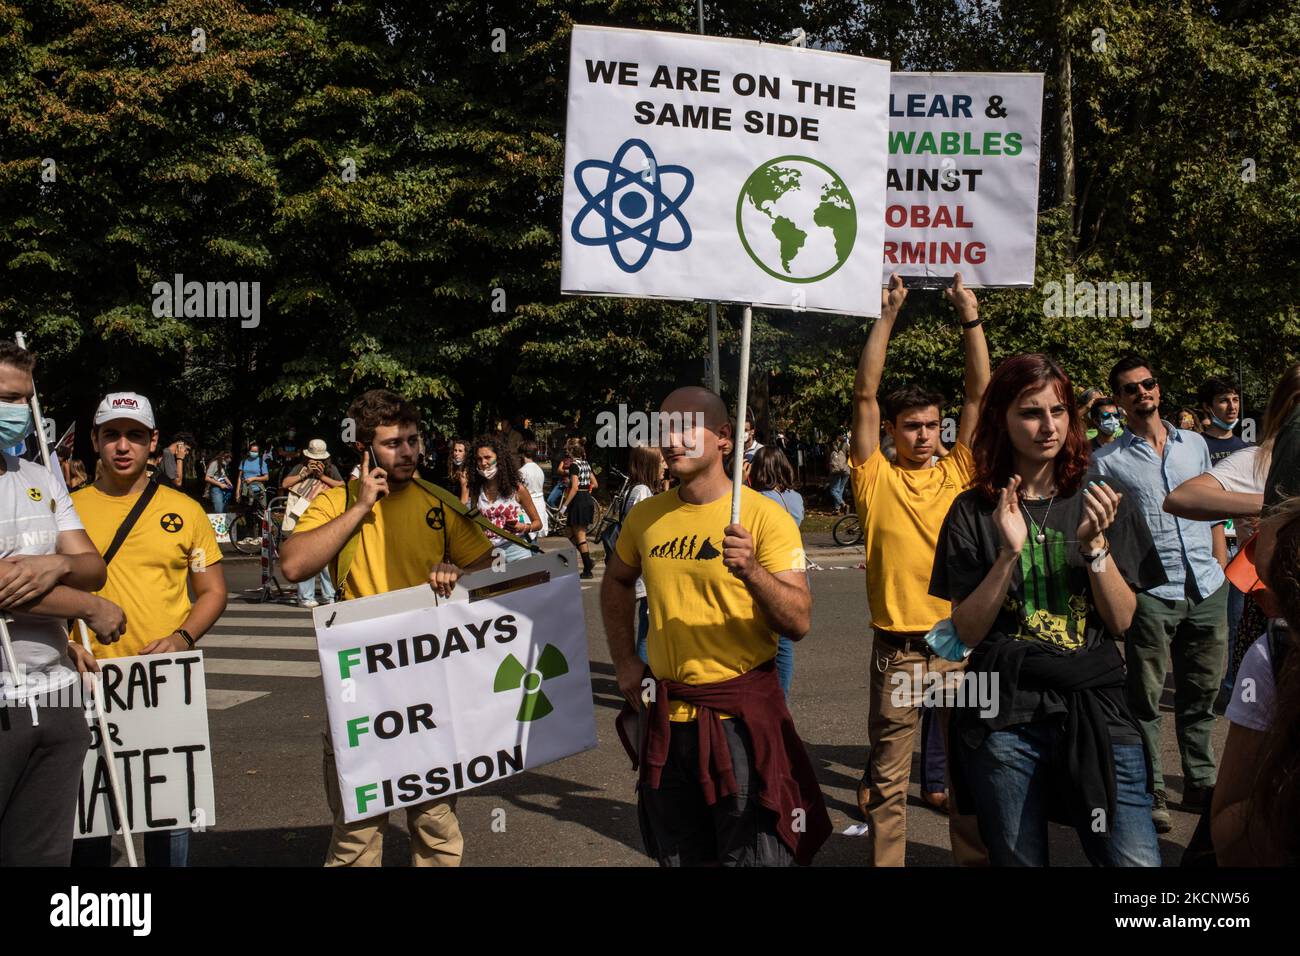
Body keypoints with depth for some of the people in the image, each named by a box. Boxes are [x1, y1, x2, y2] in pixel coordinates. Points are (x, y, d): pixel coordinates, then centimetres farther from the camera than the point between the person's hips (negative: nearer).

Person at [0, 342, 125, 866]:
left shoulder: (43, 481, 14)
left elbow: (94, 568, 10)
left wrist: (59, 565, -14)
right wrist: (94, 609, -8)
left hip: (55, 694, 6)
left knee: (46, 852, 11)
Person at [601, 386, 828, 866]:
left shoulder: (764, 516, -11)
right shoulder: (644, 517, 3)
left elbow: (799, 622, -17)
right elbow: (617, 582, 23)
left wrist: (751, 571, -32)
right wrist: (624, 660, 14)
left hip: (742, 714, -5)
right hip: (667, 714, 5)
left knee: (751, 854, 5)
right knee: (678, 856, 18)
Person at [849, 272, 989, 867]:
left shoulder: (959, 472, 6)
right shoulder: (876, 478, -1)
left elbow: (979, 393, 1)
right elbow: (865, 395, -8)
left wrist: (970, 317, -4)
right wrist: (887, 317, -10)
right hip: (898, 650, -2)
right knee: (887, 778, 7)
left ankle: (975, 858, 26)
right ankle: (885, 863, 19)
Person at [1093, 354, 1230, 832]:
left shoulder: (1195, 443, 11)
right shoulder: (1108, 461, -1)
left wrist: (1220, 568, 11)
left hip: (1207, 589, 4)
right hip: (1150, 592, -4)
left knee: (1201, 692, 13)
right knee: (1145, 697, 1)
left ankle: (1200, 783, 26)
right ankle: (1150, 793, 13)